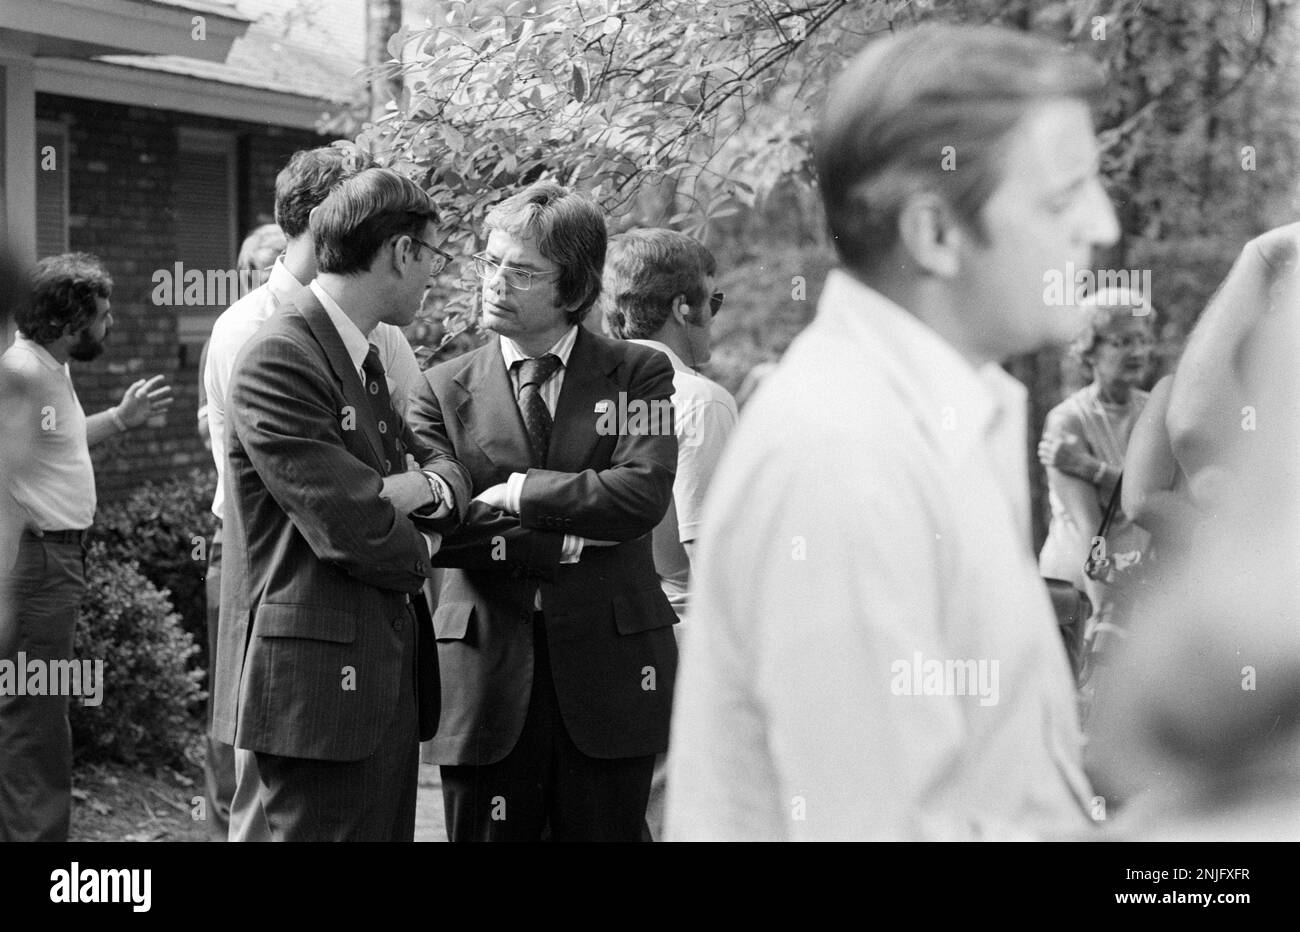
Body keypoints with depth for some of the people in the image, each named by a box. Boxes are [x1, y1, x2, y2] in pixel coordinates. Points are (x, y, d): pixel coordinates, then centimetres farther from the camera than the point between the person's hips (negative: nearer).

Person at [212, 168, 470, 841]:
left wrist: (431, 485, -6)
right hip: (316, 681, -10)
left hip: (384, 678, 10)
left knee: (386, 830, 12)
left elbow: (445, 465, 18)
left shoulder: (368, 356, 16)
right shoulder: (278, 359, -16)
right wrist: (414, 555, -1)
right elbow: (351, 527, -21)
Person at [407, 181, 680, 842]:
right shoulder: (446, 390, 8)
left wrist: (516, 495, -10)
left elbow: (643, 495, -12)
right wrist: (562, 542, -12)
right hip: (487, 682, 1)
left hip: (609, 680, -1)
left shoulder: (638, 374, 5)